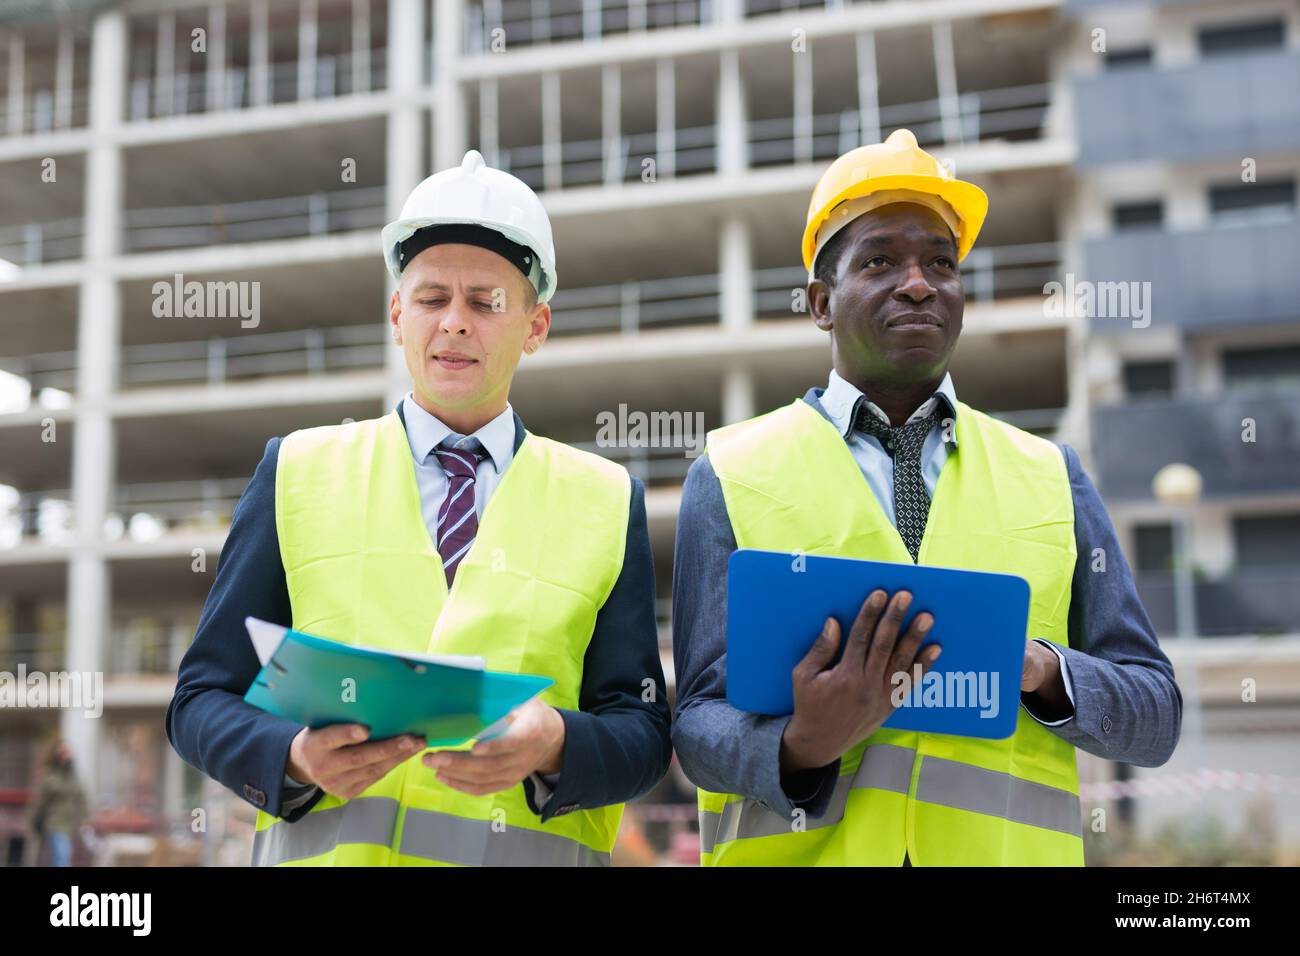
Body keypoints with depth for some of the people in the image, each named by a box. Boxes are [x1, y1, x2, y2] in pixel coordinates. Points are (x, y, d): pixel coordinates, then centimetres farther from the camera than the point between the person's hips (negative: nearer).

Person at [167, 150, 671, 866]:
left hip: (528, 848, 1)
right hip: (324, 846, 0)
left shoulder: (607, 501, 8)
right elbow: (202, 702, 6)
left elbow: (643, 733, 5)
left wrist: (554, 745, -15)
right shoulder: (297, 473, 9)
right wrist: (295, 755, -13)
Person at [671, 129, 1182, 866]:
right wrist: (804, 745, -21)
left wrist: (1041, 670, -11)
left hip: (1007, 847, 2)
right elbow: (702, 725, -1)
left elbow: (1155, 719, 8)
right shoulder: (731, 474, 3)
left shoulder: (1052, 475, 9)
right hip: (794, 850, -1)